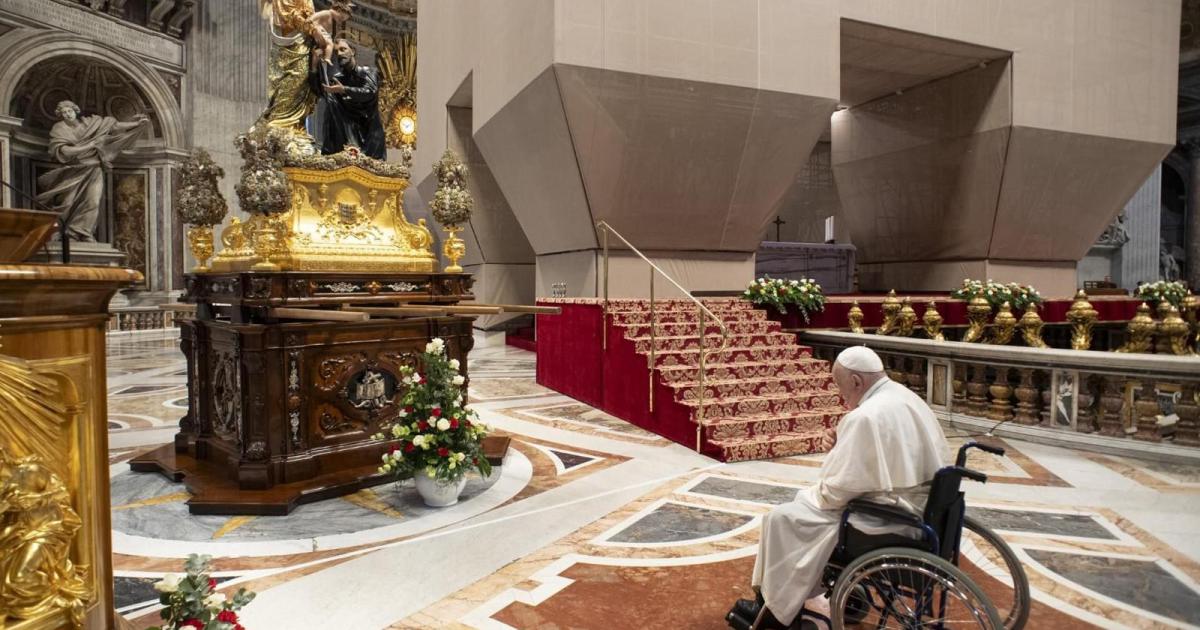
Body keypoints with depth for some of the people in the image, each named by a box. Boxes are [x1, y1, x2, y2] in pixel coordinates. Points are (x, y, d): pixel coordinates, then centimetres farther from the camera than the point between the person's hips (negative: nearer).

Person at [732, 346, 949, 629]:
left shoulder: (866, 416, -23)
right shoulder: (907, 398, 6)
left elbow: (838, 489, -18)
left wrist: (811, 494, 3)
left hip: (890, 520, -10)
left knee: (783, 518, 0)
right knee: (807, 499, 21)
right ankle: (805, 594, 27)